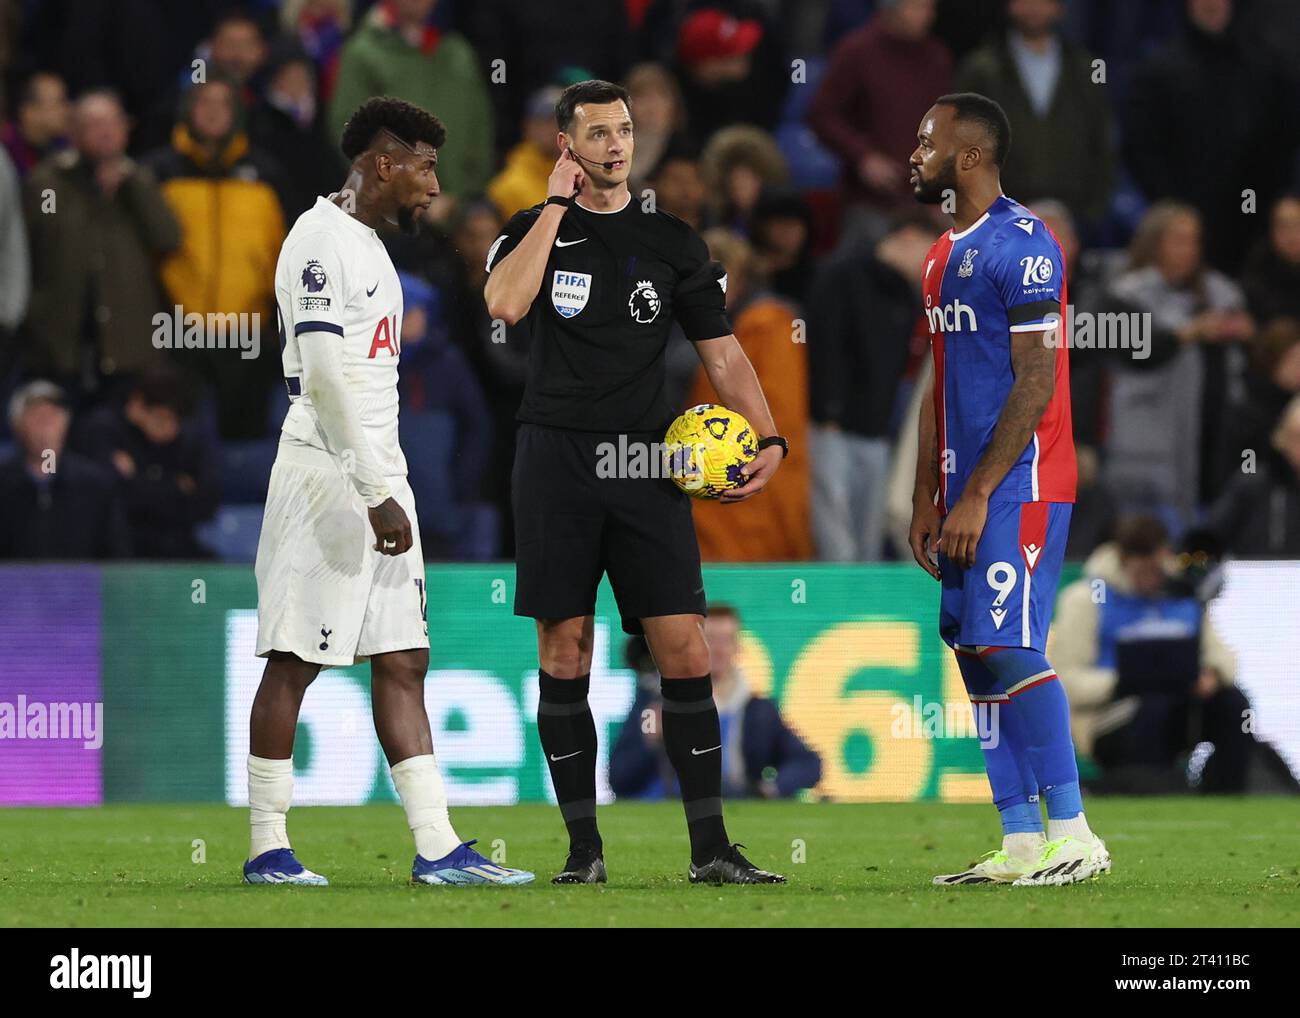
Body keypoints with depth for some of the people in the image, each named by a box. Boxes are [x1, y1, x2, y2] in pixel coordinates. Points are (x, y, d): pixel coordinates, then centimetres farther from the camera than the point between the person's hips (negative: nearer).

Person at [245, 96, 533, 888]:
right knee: (295, 659, -5)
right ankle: (268, 848, -1)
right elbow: (323, 377, -20)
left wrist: (388, 490, 20)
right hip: (329, 474, -10)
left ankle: (438, 848, 4)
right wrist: (376, 493, -22)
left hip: (379, 480, 10)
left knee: (403, 661, 6)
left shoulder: (369, 247, 19)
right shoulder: (322, 240, -12)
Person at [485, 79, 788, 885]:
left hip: (646, 464, 1)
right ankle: (584, 847, 7)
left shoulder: (673, 242, 10)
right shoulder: (534, 230, 5)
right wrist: (557, 204, -10)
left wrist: (767, 437, -5)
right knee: (565, 653, -1)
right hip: (556, 457, -1)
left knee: (685, 650, -6)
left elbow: (722, 350, 10)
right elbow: (505, 303, -16)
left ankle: (711, 848, -3)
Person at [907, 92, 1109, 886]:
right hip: (967, 492, 9)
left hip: (1019, 488, -9)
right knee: (977, 656, 6)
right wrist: (927, 502, 17)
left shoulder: (1021, 245, -12)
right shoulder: (945, 256, 18)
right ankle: (1020, 843, 8)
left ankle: (1074, 834, -11)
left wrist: (977, 495, -19)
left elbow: (1036, 382, -17)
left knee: (1010, 647, -15)